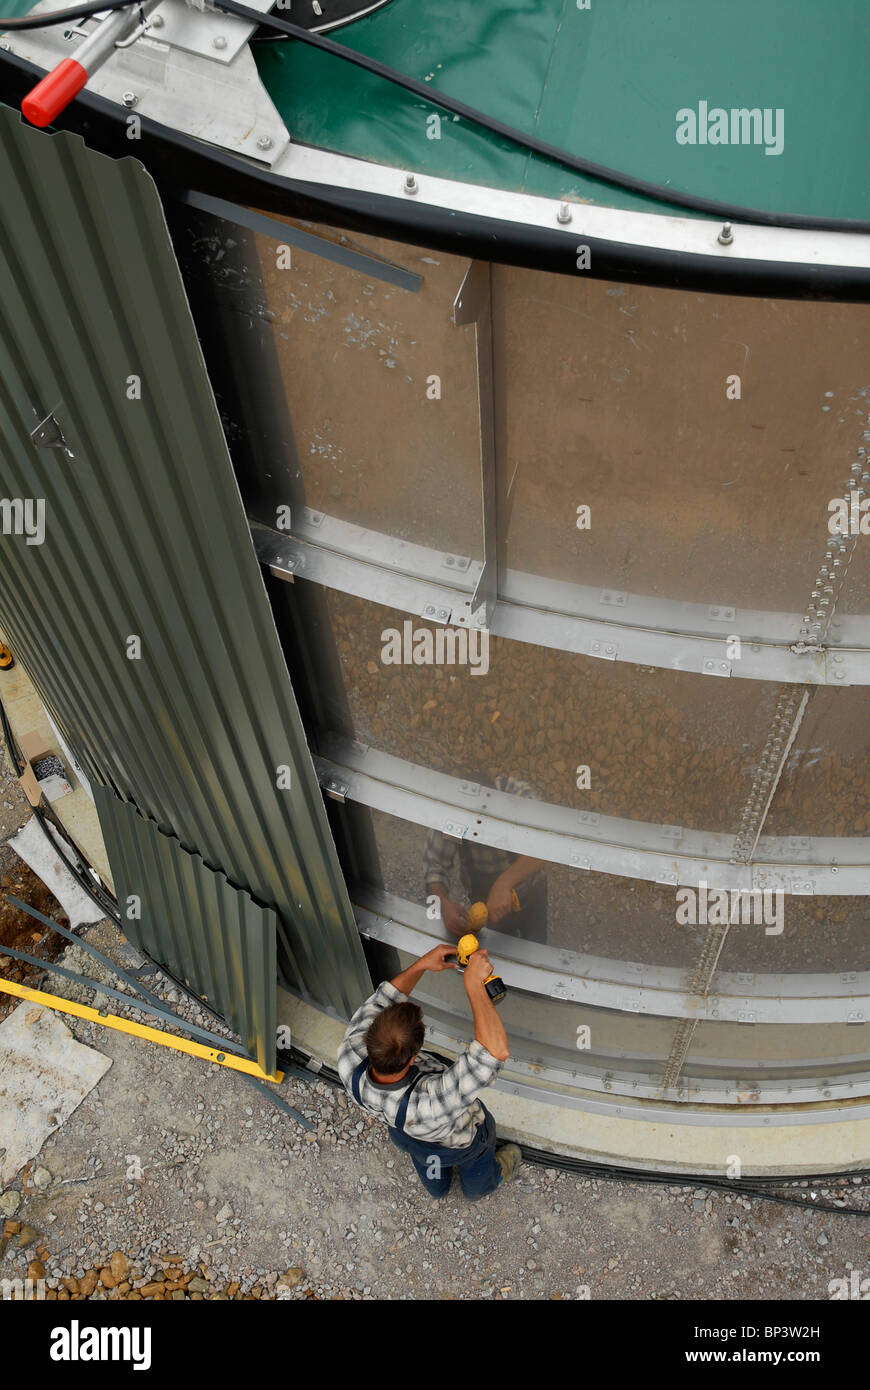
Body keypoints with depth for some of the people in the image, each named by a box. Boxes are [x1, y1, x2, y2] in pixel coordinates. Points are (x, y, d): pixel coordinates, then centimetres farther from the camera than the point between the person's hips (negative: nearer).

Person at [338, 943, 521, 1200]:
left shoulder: (349, 1059, -42)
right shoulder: (431, 1102, -55)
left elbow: (380, 1003, -25)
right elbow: (496, 1052, -62)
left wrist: (421, 965, -26)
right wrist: (474, 983, -59)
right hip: (461, 1142, -3)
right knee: (476, 1170, 35)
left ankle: (437, 1187, 70)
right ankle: (477, 1189, 67)